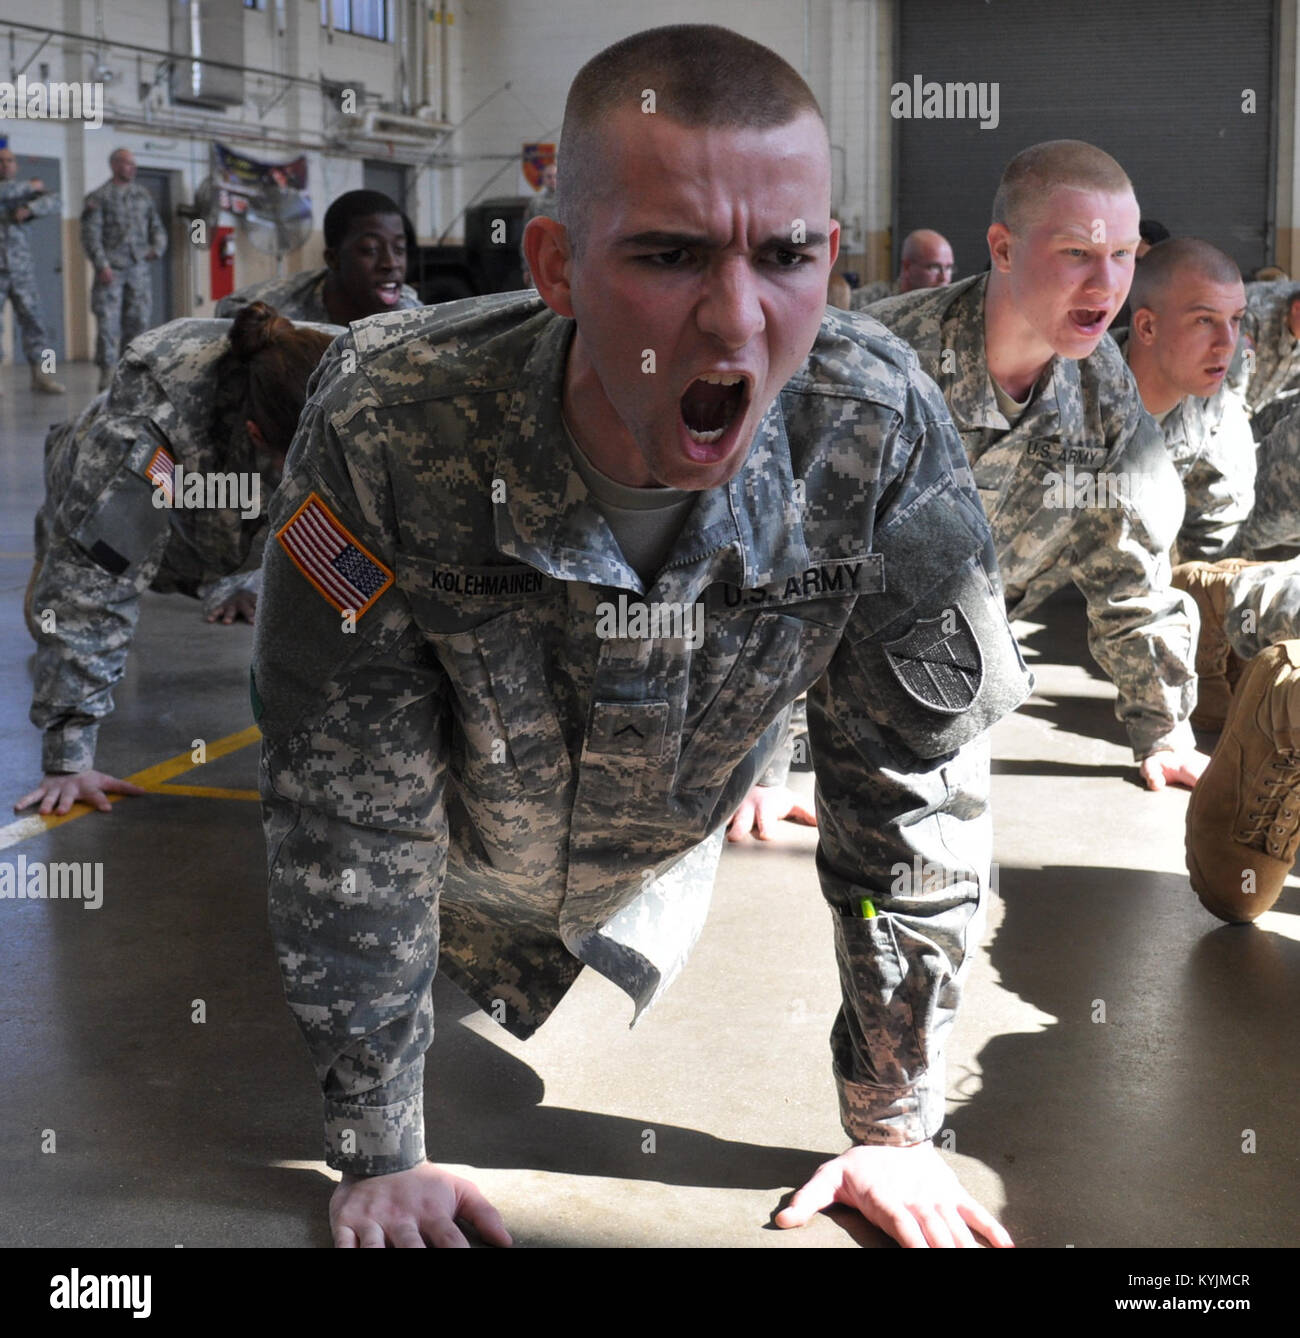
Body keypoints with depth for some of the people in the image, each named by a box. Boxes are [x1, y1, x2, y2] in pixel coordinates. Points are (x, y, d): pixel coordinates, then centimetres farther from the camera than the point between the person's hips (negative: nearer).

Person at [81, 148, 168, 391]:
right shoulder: (99, 197, 0)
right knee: (108, 322, -7)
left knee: (138, 321, 6)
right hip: (111, 269, -5)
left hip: (138, 269, 5)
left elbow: (157, 227, 22)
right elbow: (91, 235, -6)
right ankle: (107, 373, -4)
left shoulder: (143, 195, 16)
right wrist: (102, 265, -15)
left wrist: (157, 248, 1)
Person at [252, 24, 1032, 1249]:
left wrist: (894, 1129, -16)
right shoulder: (387, 429, -39)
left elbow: (916, 790, -23)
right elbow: (348, 812, -29)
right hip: (454, 864, -2)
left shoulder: (881, 434, -34)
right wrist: (380, 1156, -24)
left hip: (661, 873, 2)